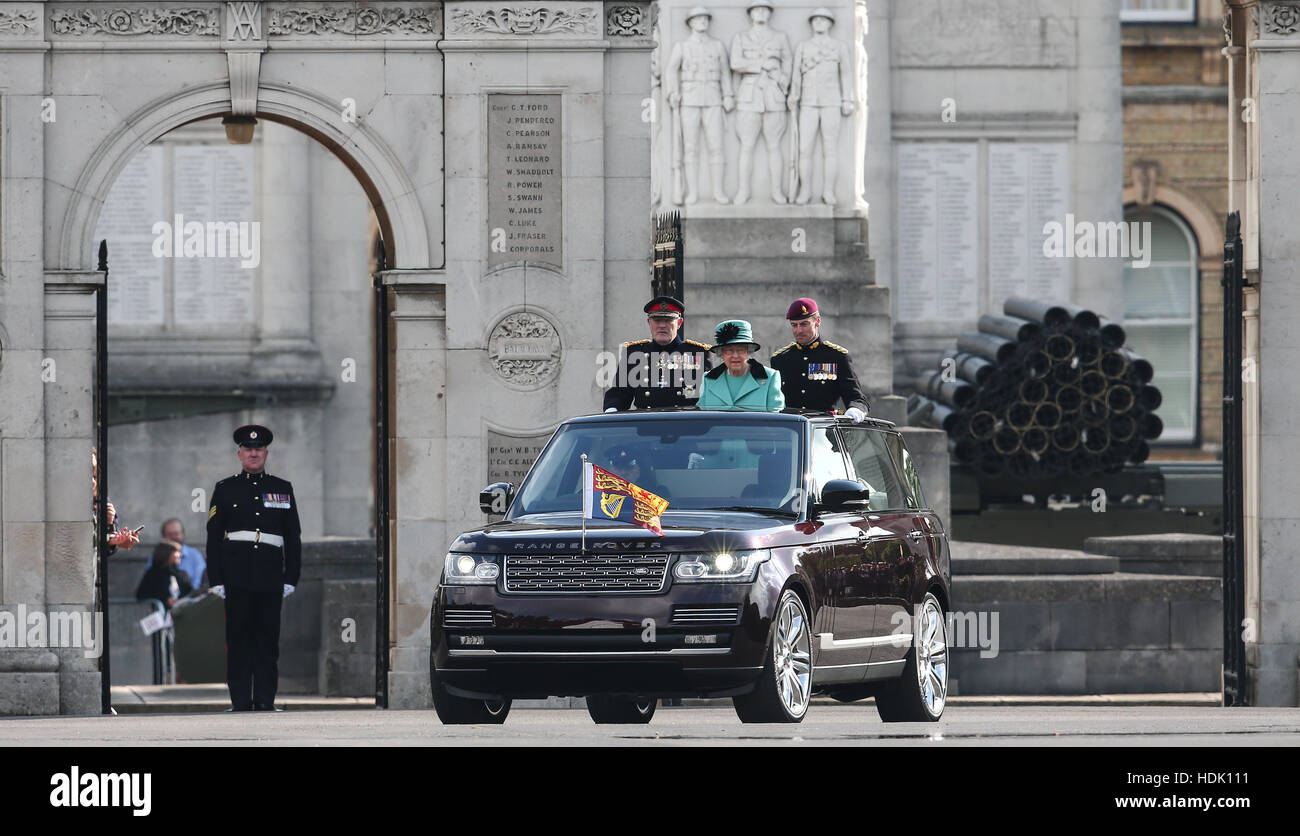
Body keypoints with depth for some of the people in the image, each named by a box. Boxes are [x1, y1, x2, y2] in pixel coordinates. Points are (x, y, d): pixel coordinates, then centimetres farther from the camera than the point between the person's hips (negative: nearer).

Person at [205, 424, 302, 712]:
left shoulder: (282, 489, 12)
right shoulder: (225, 489, 9)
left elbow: (293, 537, 12)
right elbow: (213, 538, 6)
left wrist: (291, 578, 4)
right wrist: (216, 580, -1)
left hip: (271, 576, 1)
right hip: (236, 576, -1)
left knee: (268, 638, 1)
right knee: (238, 637, -2)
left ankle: (265, 700, 4)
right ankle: (240, 701, 0)